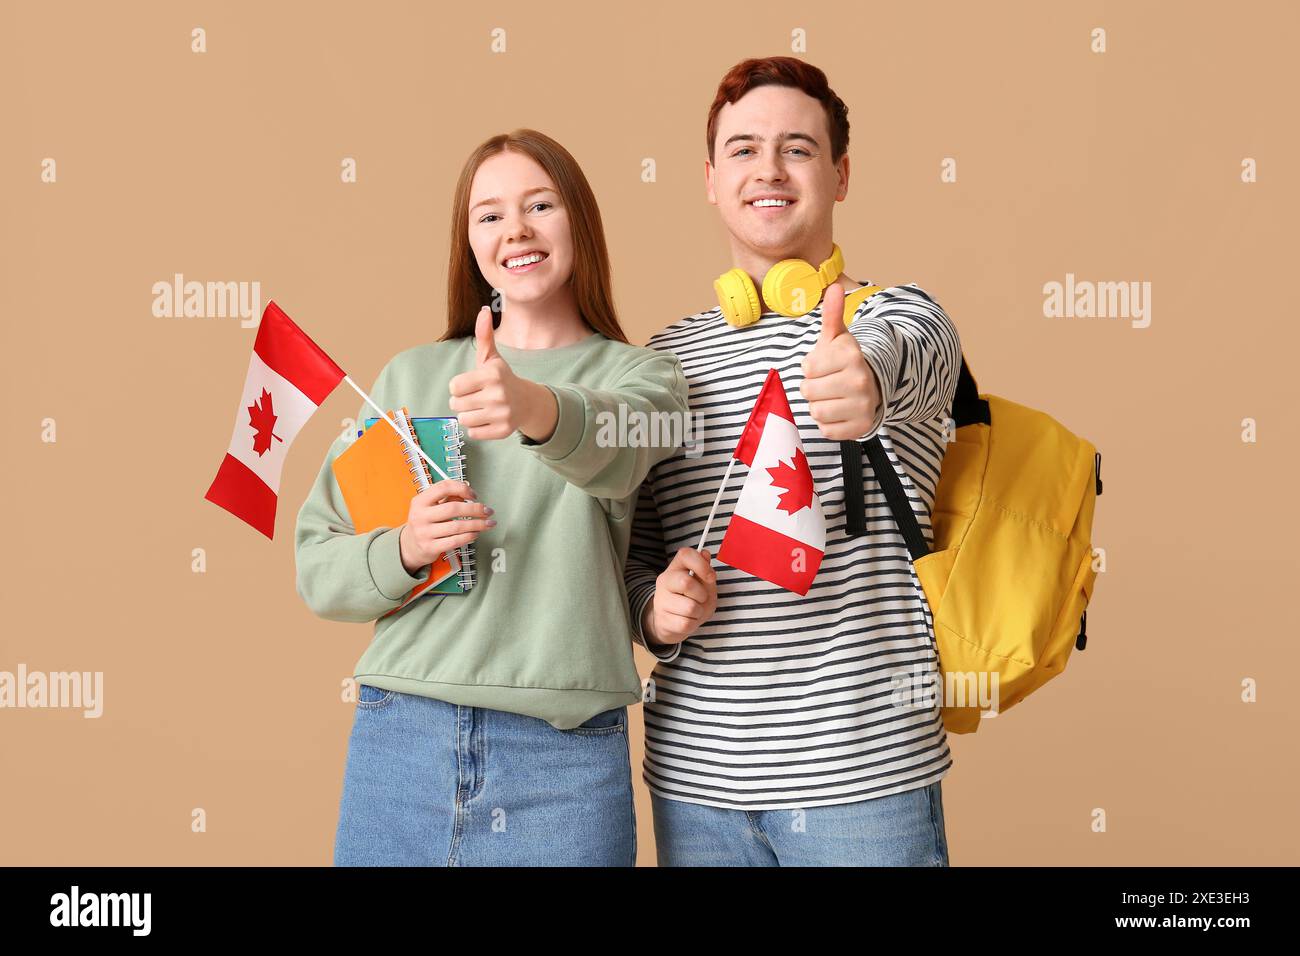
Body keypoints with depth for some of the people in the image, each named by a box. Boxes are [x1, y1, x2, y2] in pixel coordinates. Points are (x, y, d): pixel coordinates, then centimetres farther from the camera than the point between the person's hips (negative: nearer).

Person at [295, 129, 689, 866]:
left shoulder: (641, 376, 4)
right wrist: (402, 551, -11)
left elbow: (613, 449, -21)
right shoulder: (412, 376, 9)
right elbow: (317, 567, 9)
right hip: (399, 741, 2)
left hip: (564, 757, -2)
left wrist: (537, 407, -41)